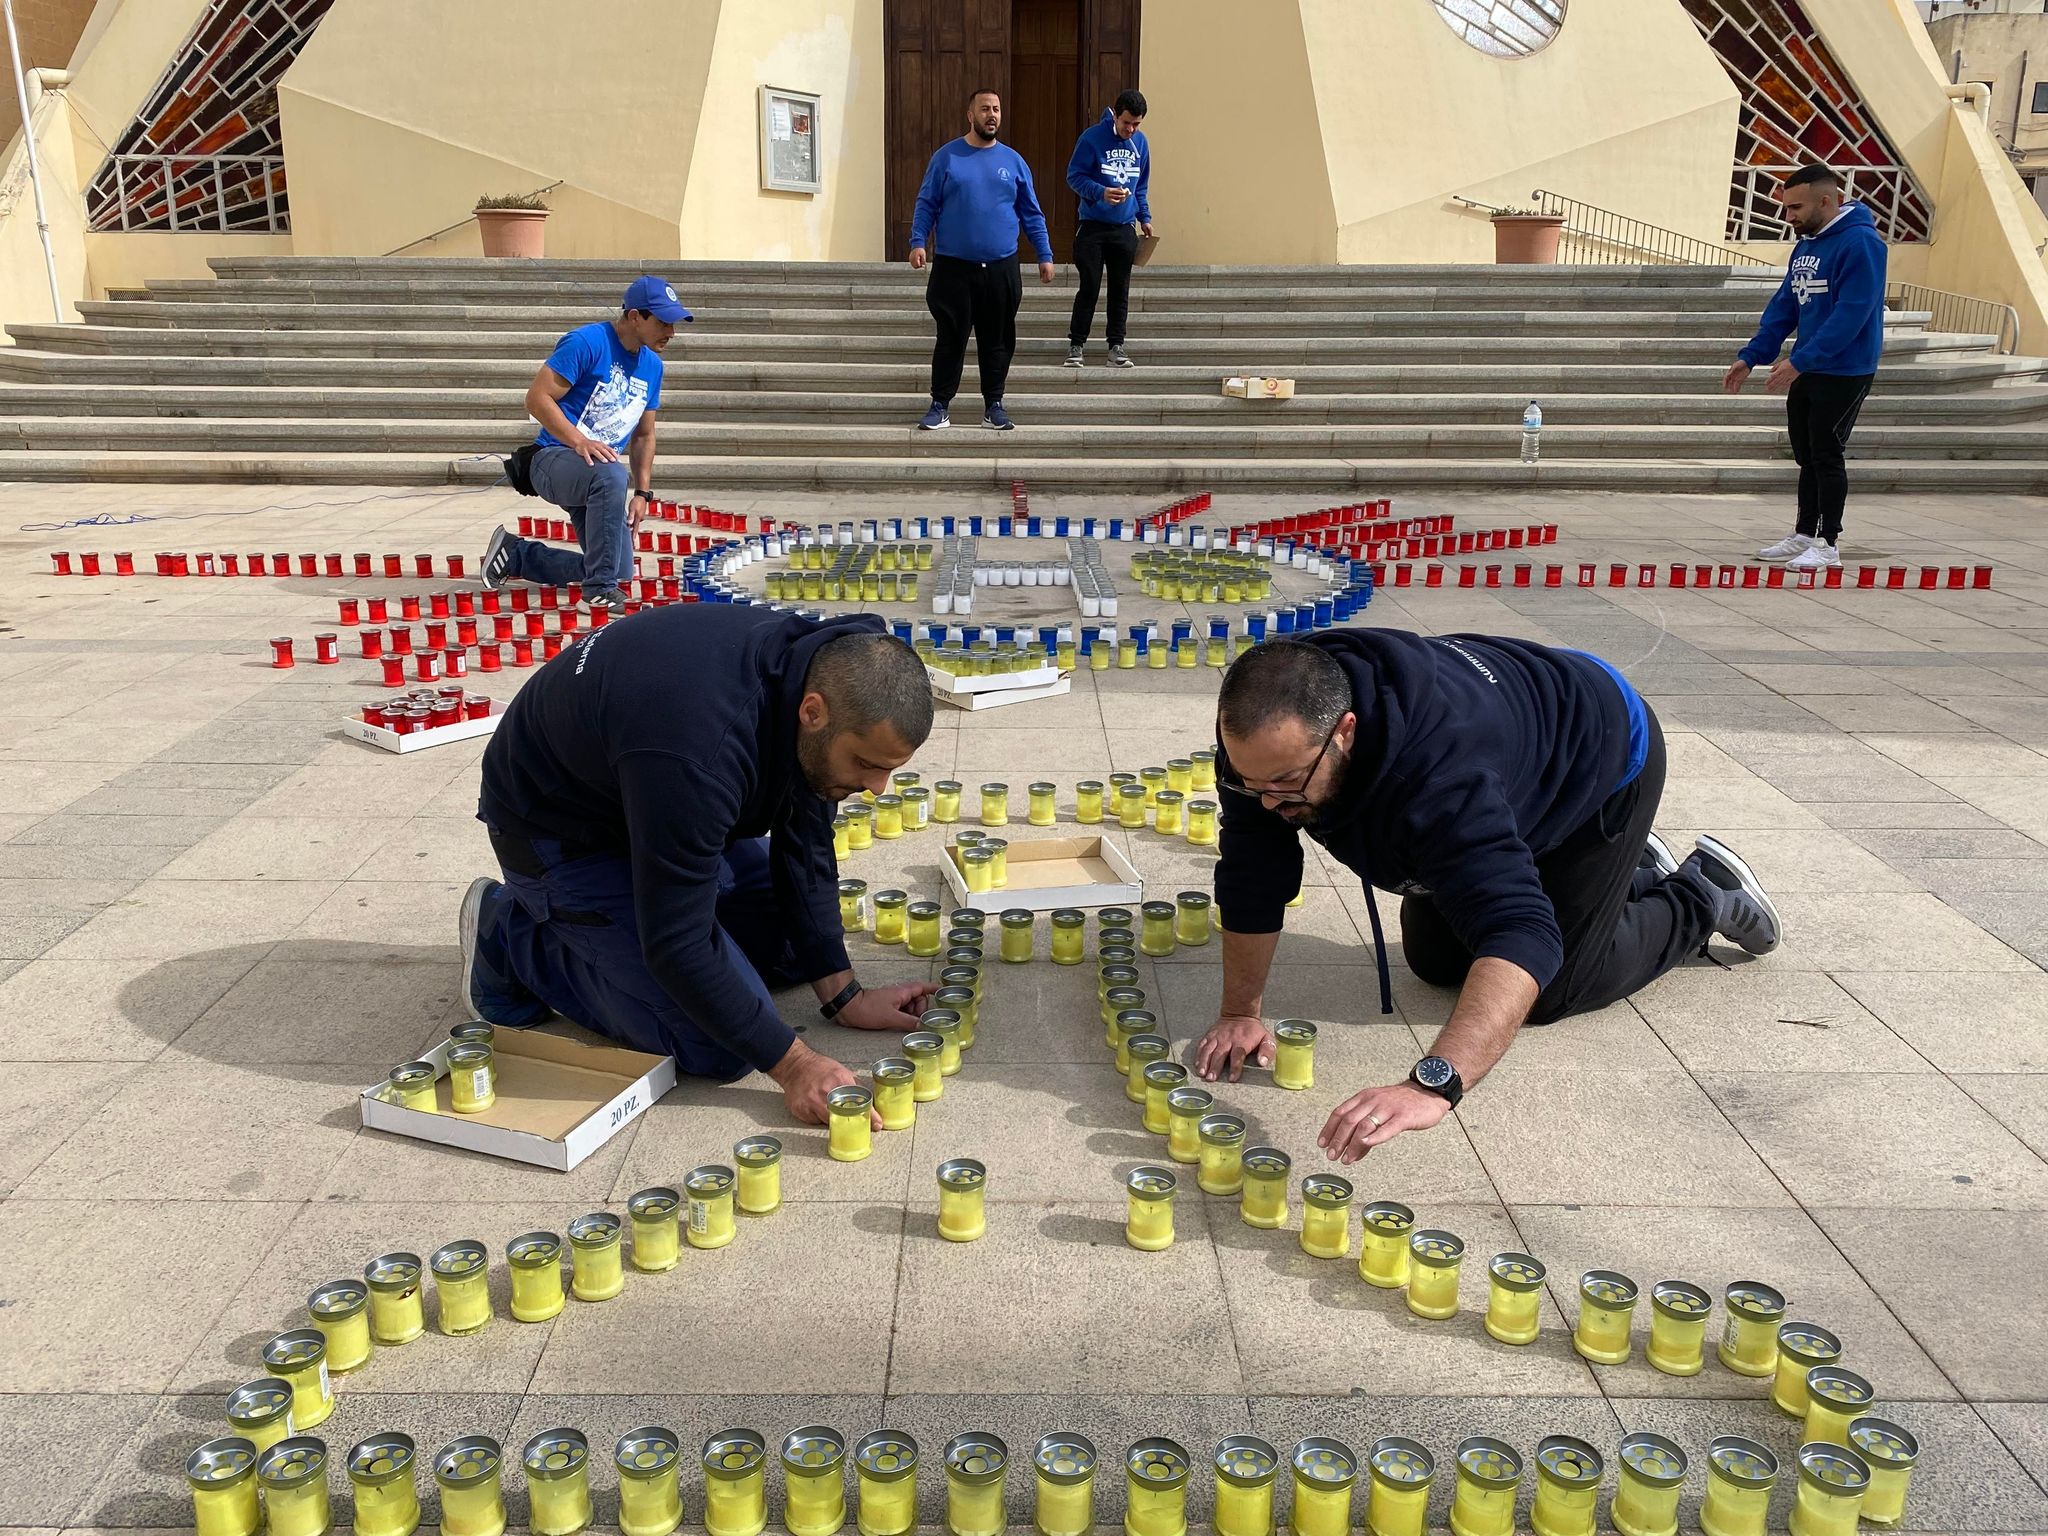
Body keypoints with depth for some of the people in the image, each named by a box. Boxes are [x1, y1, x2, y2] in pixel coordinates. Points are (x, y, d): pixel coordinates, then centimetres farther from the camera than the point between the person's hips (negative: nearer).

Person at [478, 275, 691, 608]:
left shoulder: (652, 366, 9)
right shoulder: (587, 342, -13)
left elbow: (644, 435, 16)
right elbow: (537, 398, -17)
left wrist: (642, 493, 6)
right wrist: (580, 442, -29)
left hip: (596, 481, 8)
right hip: (554, 459, -8)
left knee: (620, 572, 4)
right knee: (612, 474, -40)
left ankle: (516, 554, 20)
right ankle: (600, 588, -30)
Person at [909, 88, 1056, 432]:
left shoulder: (1013, 161, 9)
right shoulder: (946, 158, 3)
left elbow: (1032, 213, 12)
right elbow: (926, 205, 3)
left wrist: (1045, 255, 6)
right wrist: (918, 242, -11)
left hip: (1001, 269, 2)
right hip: (953, 267, -2)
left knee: (998, 340, 6)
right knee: (951, 338, 1)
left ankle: (994, 405, 16)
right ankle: (940, 406, 8)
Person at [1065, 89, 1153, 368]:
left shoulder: (1141, 142, 7)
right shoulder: (1092, 138, -9)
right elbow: (1074, 176, -9)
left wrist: (1145, 218, 12)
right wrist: (1101, 192, -24)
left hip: (1125, 228, 4)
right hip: (1092, 227, -4)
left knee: (1120, 290, 6)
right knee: (1089, 288, -3)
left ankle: (1116, 345, 13)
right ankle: (1076, 344, 7)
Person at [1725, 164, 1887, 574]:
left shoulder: (1860, 243, -17)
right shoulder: (1806, 245, 10)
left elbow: (1850, 314, -24)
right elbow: (1784, 306, 14)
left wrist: (1799, 361, -27)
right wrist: (1750, 357, 5)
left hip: (1843, 373, -8)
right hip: (1805, 370, 8)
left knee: (1825, 455, -5)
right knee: (1807, 456, 13)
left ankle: (1828, 544, 2)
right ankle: (1804, 535, 22)